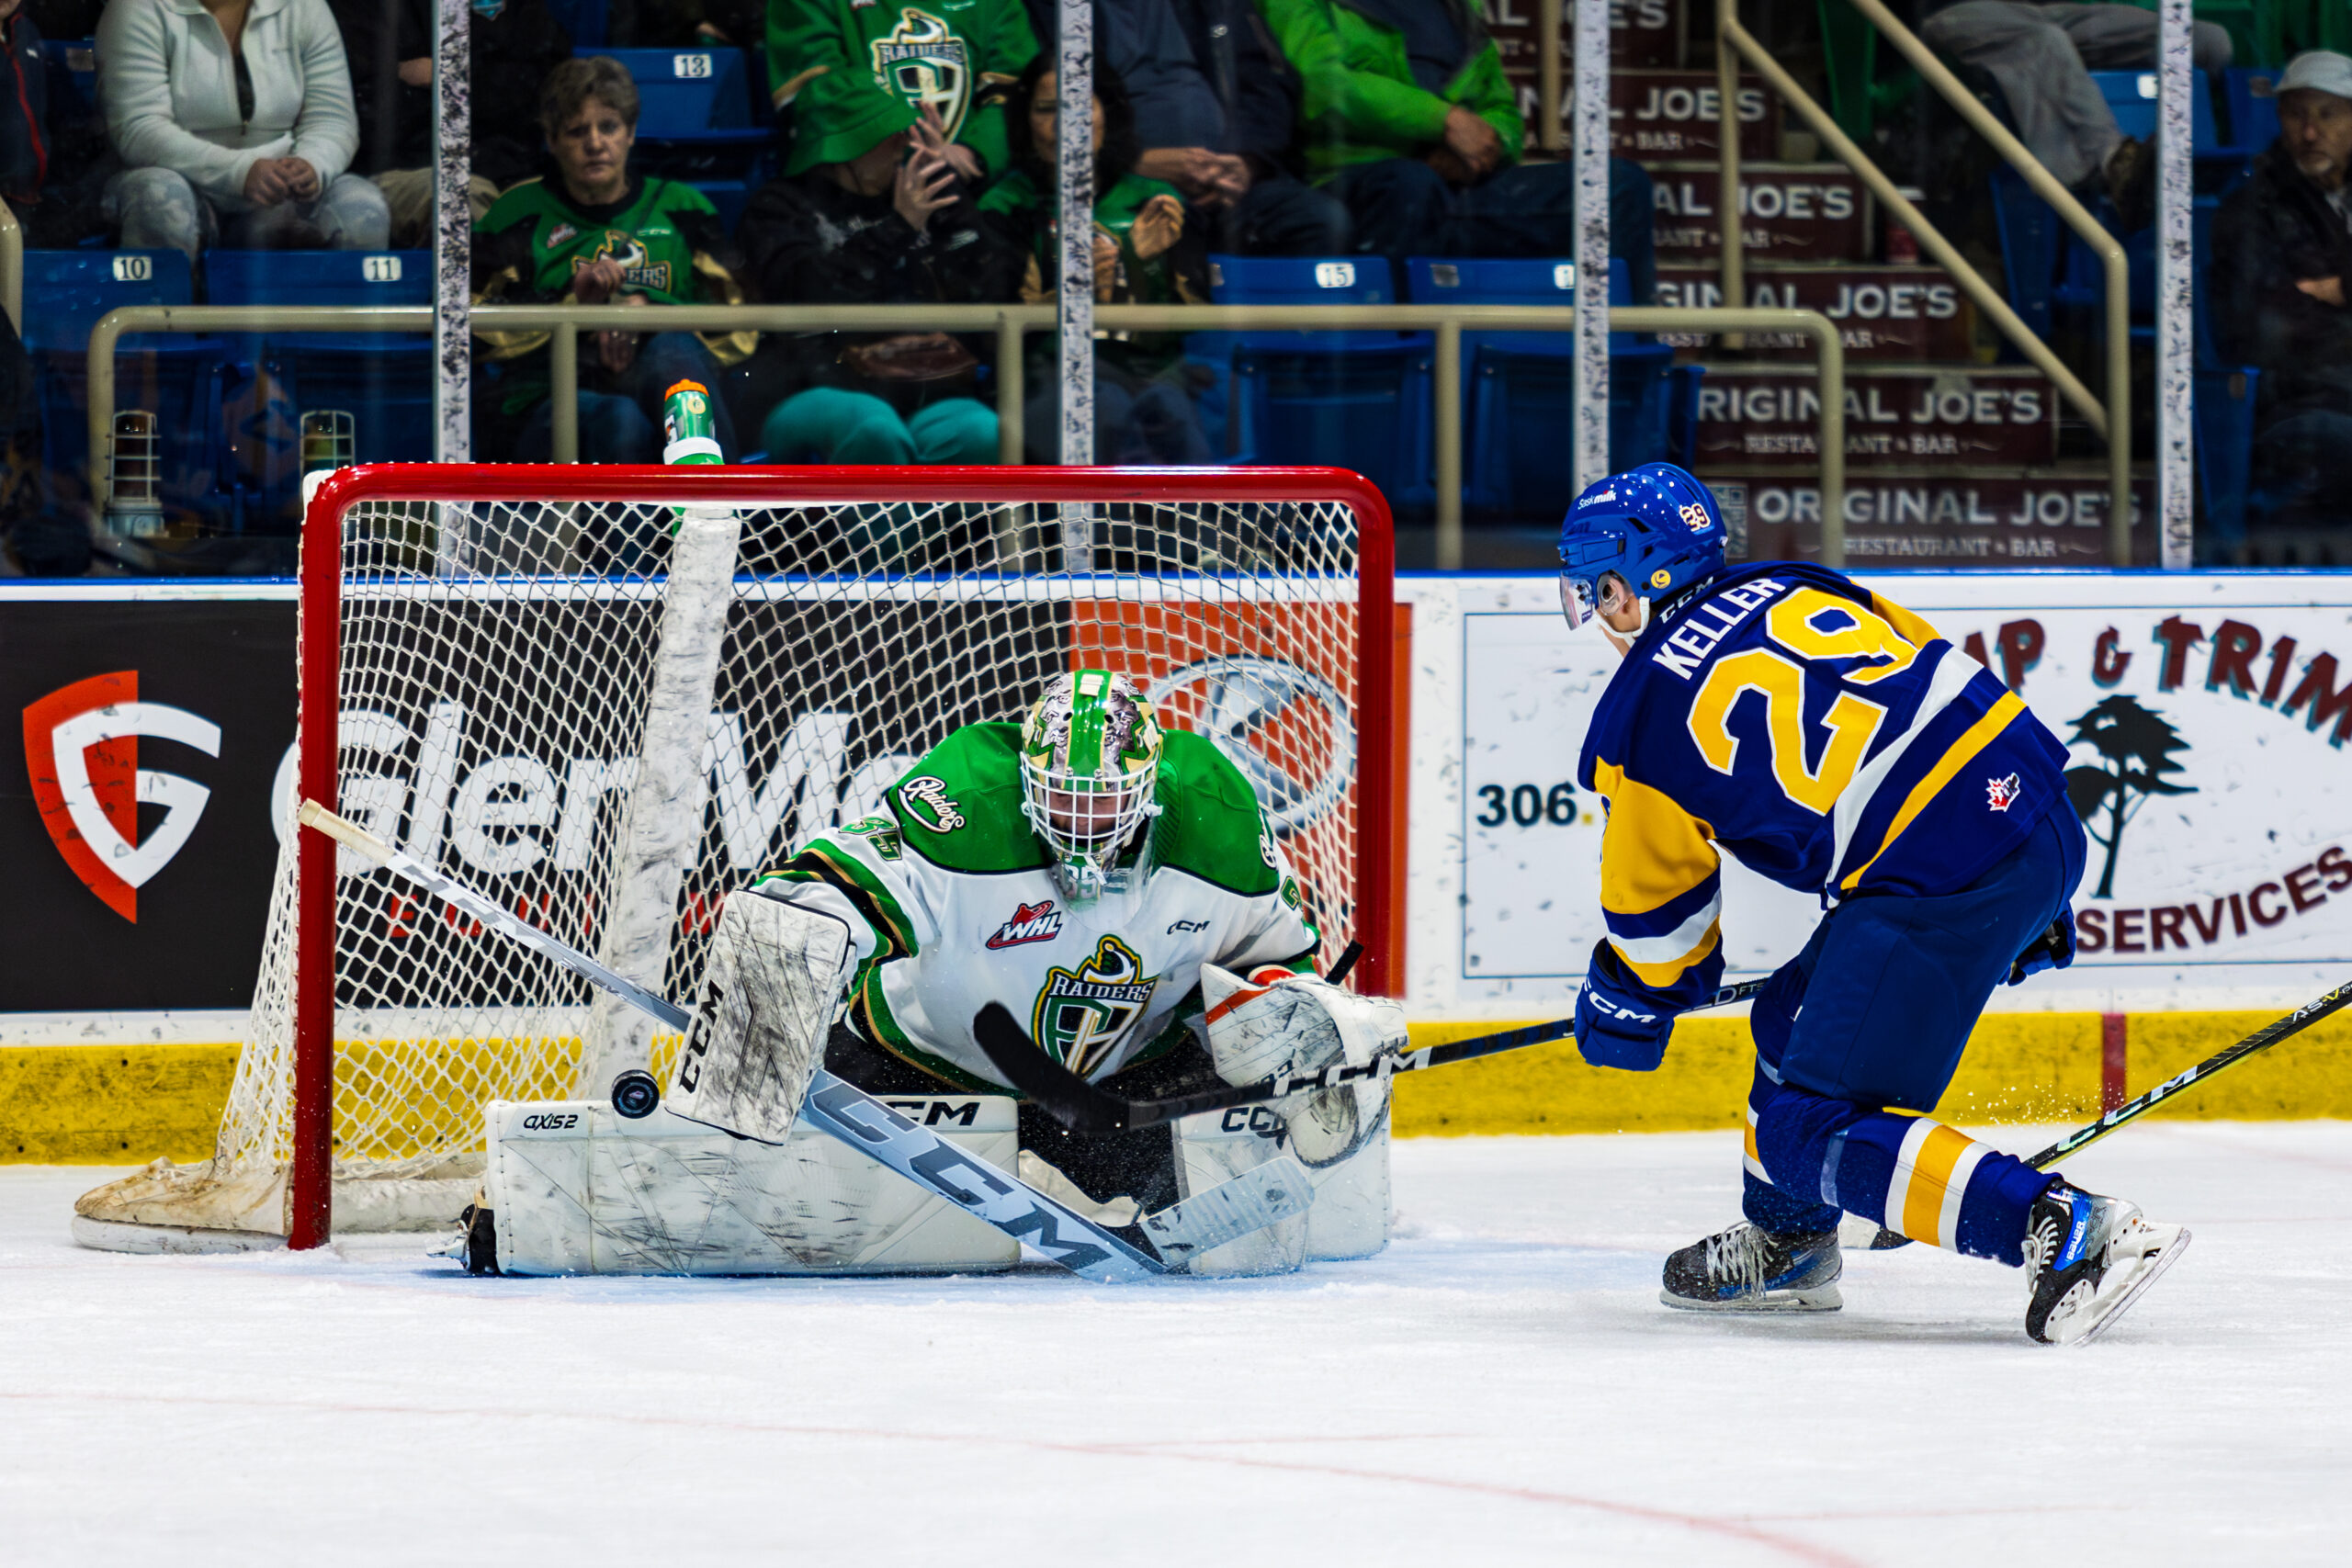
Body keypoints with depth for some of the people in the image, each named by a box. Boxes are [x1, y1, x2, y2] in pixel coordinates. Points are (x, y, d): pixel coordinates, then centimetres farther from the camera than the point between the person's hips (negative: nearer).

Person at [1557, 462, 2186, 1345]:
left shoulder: (1642, 721, 5)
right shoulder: (1793, 587, 20)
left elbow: (1654, 909, 16)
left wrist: (1624, 1007, 38)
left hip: (1940, 881, -8)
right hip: (2038, 814, 8)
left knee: (1818, 1129, -3)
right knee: (1797, 1017, 25)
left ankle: (2067, 1231, -17)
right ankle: (1784, 1245, 37)